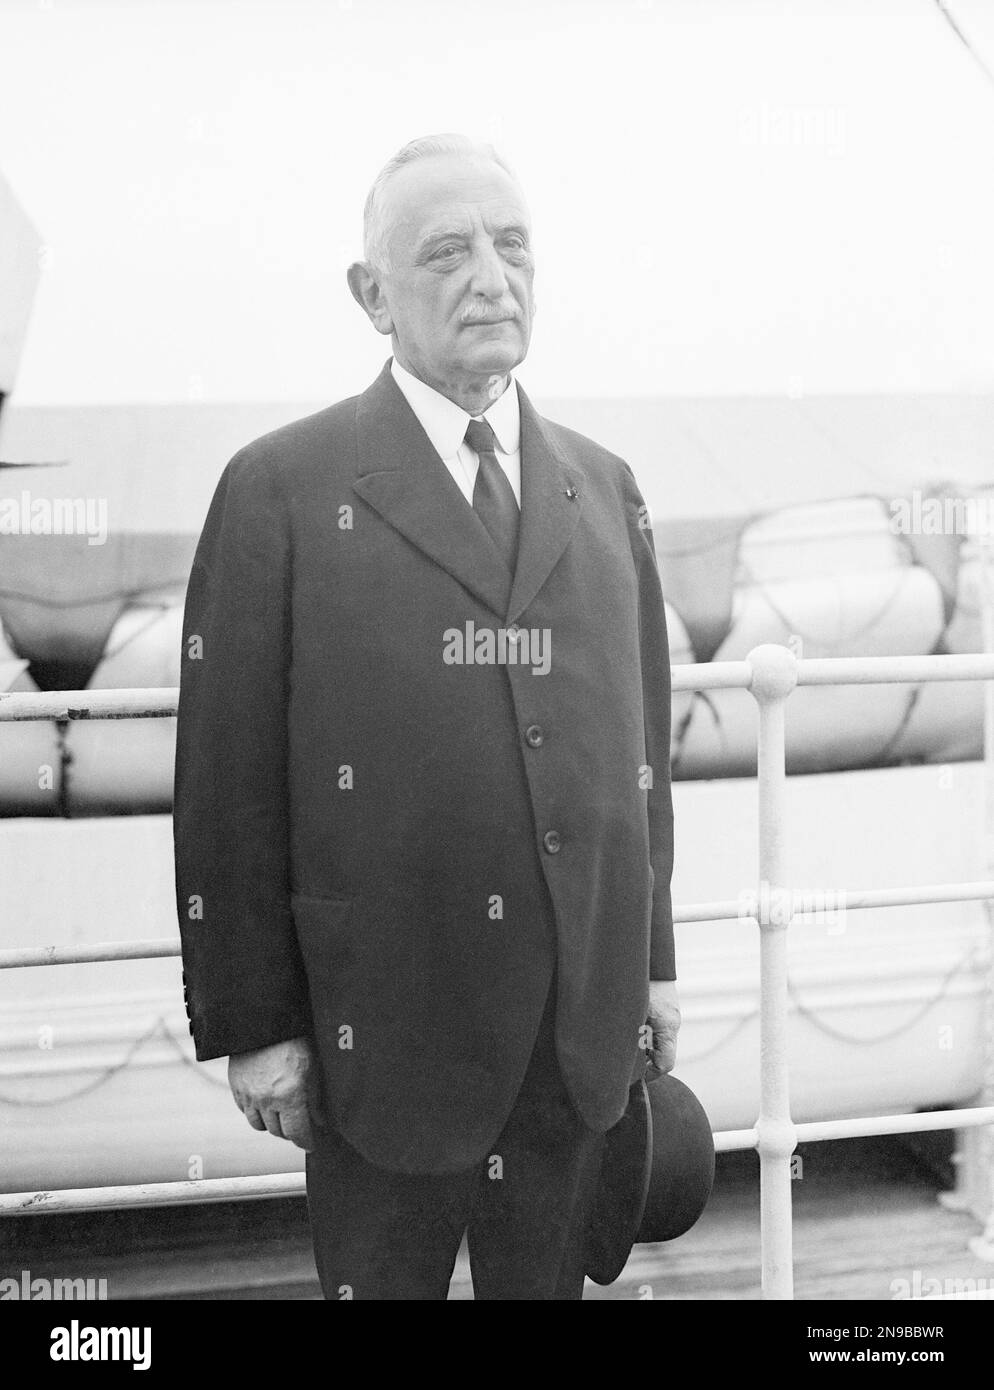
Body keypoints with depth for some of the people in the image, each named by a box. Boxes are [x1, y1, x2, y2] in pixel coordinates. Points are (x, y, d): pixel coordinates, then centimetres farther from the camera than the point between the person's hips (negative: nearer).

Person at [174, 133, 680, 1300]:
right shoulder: (281, 492, -6)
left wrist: (651, 962, 13)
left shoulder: (605, 490, 9)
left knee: (545, 1283, 16)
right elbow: (227, 787, -7)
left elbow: (639, 736, 13)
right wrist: (253, 1025, -7)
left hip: (585, 1027, 4)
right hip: (387, 1027, -4)